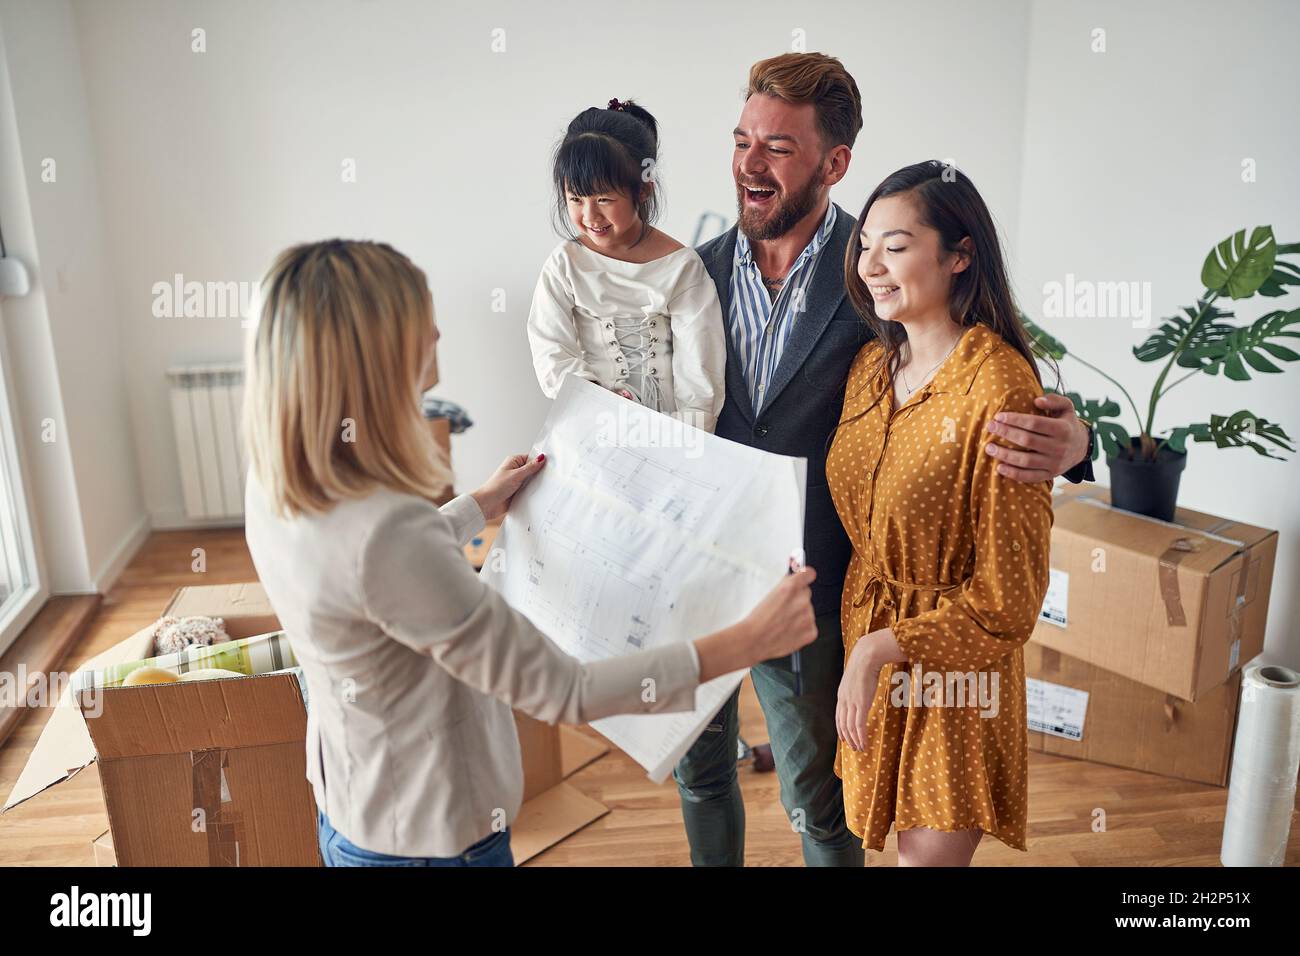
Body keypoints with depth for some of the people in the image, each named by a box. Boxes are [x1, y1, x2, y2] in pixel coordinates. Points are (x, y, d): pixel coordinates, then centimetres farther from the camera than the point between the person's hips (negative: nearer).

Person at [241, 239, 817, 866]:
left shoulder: (274, 480, -10)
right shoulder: (385, 536, -37)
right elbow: (561, 693, -30)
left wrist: (480, 506, 19)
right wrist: (749, 641, -27)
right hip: (431, 839, -8)